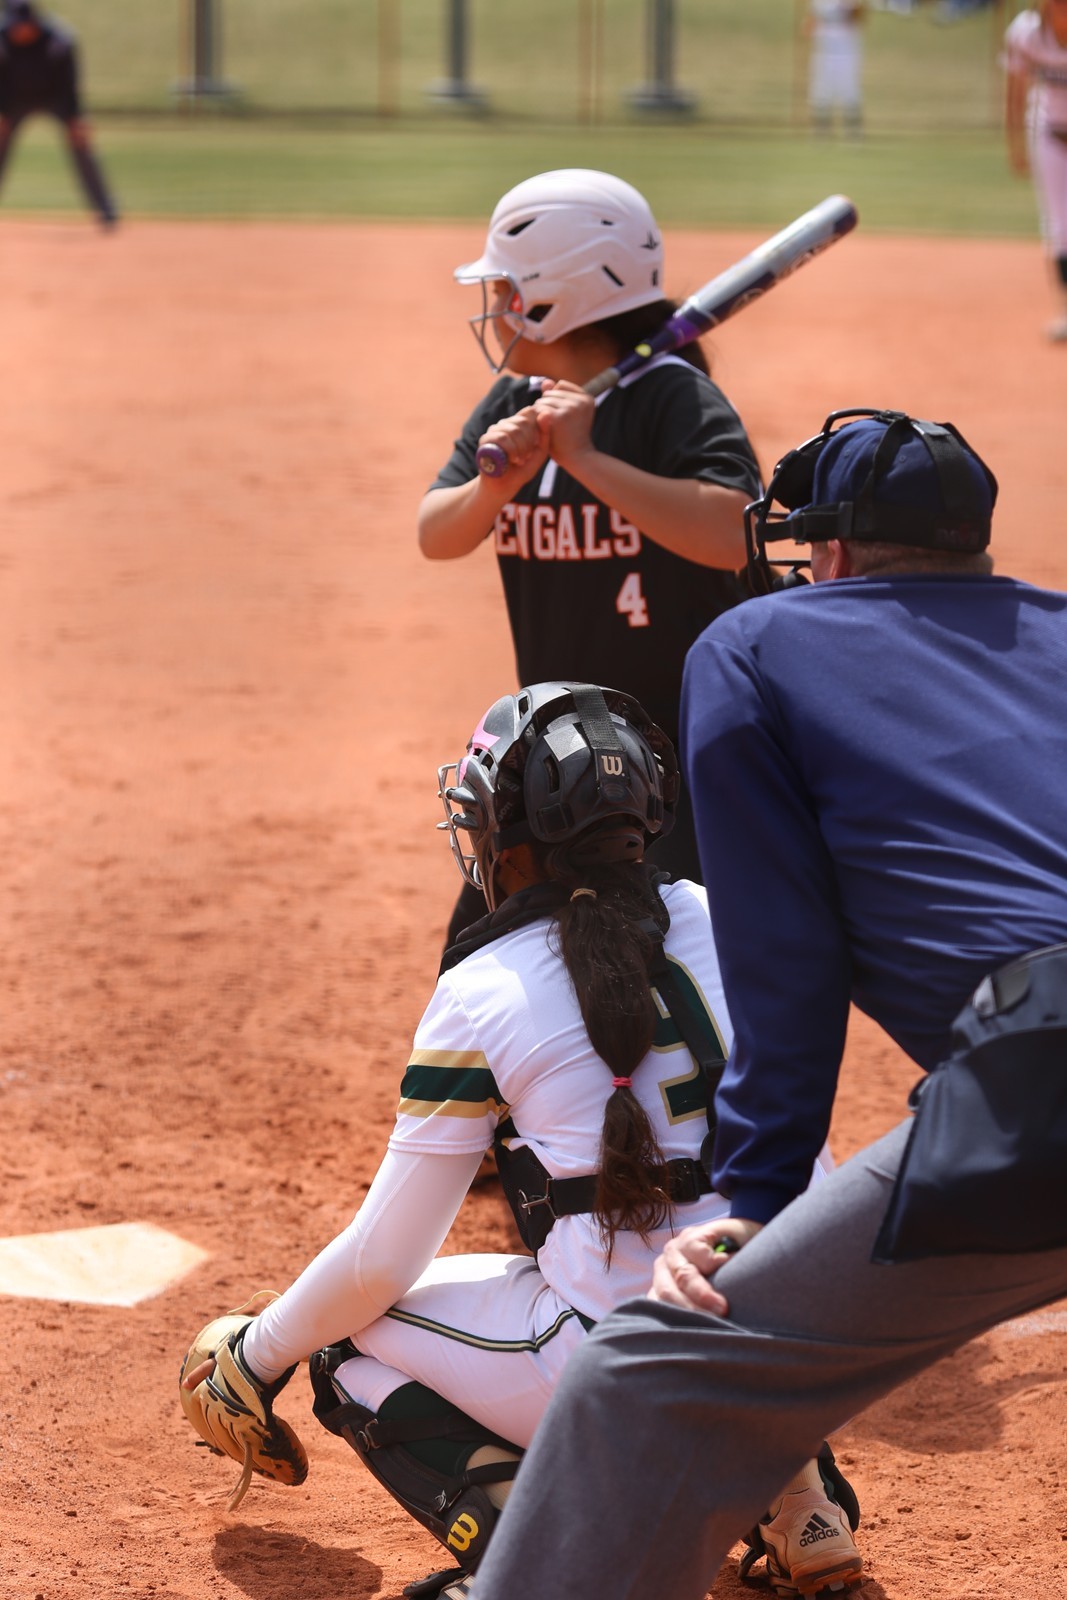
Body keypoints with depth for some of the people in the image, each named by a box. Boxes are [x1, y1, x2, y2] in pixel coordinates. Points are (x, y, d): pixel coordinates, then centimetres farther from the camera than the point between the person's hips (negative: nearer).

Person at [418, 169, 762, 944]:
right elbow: (436, 537, -2)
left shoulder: (674, 398, -18)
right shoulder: (514, 406, 5)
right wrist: (495, 483, -23)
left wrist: (587, 459, -31)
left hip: (683, 748, -7)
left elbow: (734, 536, -33)